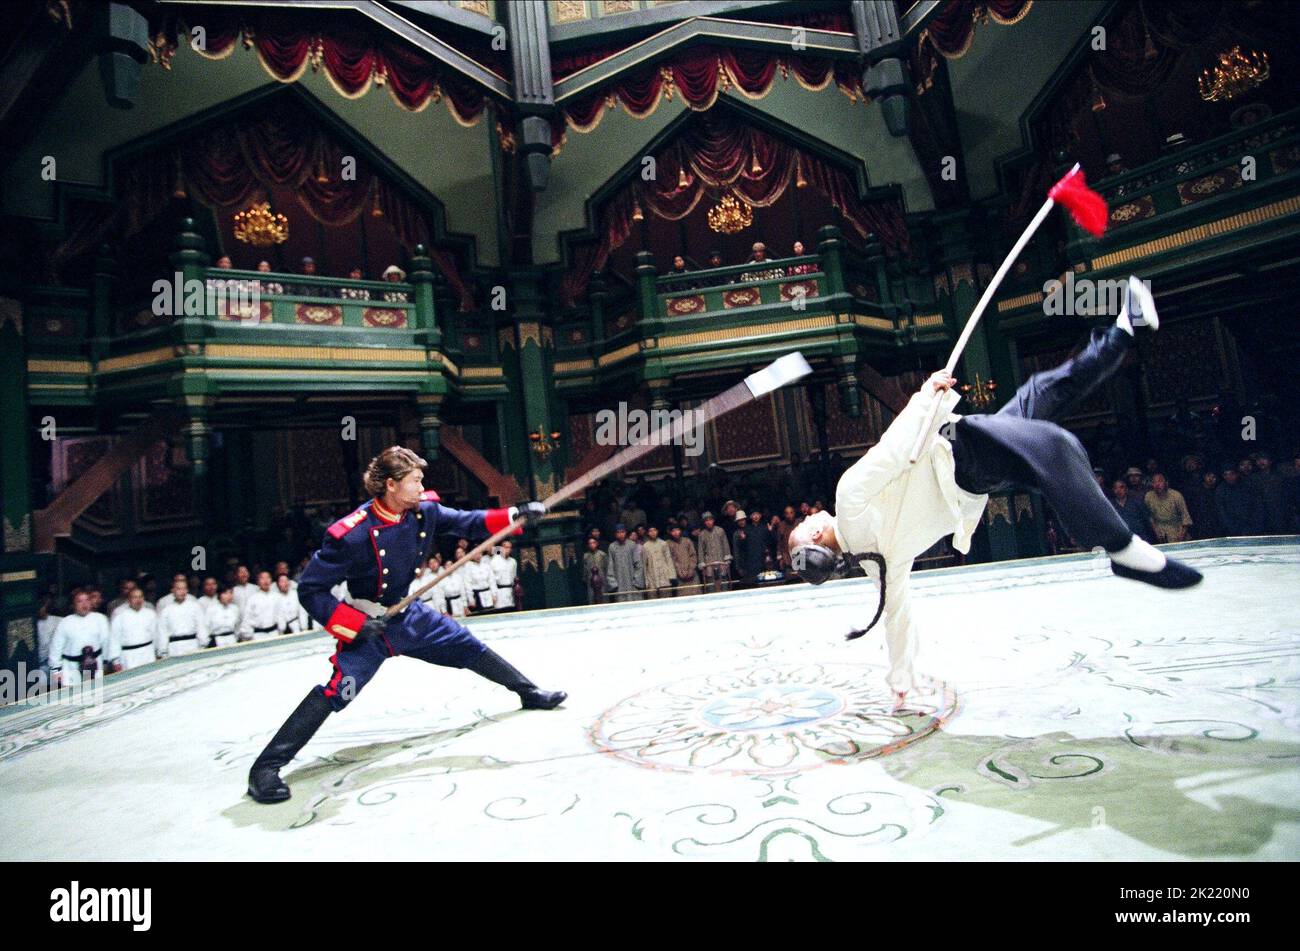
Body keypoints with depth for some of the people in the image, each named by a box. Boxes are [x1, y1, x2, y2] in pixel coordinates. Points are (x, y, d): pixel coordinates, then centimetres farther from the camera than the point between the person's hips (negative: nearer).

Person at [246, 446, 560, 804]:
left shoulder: (425, 509, -12)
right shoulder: (352, 535, -29)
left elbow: (467, 522, -1)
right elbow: (309, 589, -22)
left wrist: (517, 516, -14)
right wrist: (355, 624, -28)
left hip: (410, 614, 6)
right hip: (366, 625, -5)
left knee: (470, 648, 10)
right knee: (338, 690, -21)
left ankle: (529, 692, 29)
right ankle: (266, 766, -7)